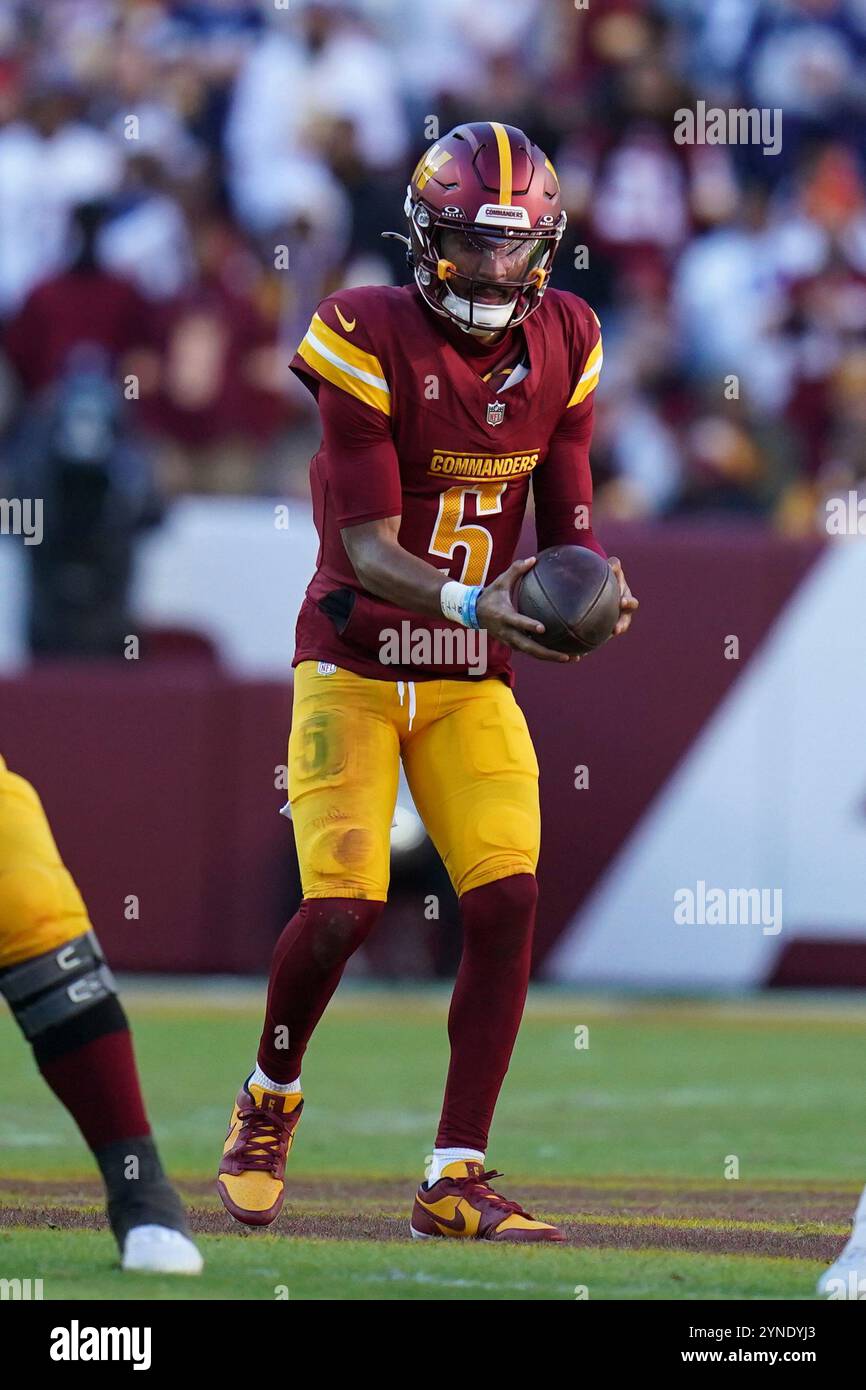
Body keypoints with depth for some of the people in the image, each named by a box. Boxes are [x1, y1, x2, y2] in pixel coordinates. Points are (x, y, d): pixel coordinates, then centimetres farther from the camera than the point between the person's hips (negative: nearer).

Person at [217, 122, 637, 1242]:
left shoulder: (560, 342, 1)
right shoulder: (371, 339, -15)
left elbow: (567, 518, 7)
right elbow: (365, 546, -18)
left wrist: (597, 581, -16)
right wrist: (468, 602, -35)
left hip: (471, 684, 4)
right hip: (356, 662, -4)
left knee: (507, 899, -11)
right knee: (343, 905, -16)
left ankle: (456, 1181, -3)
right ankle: (268, 1098, 16)